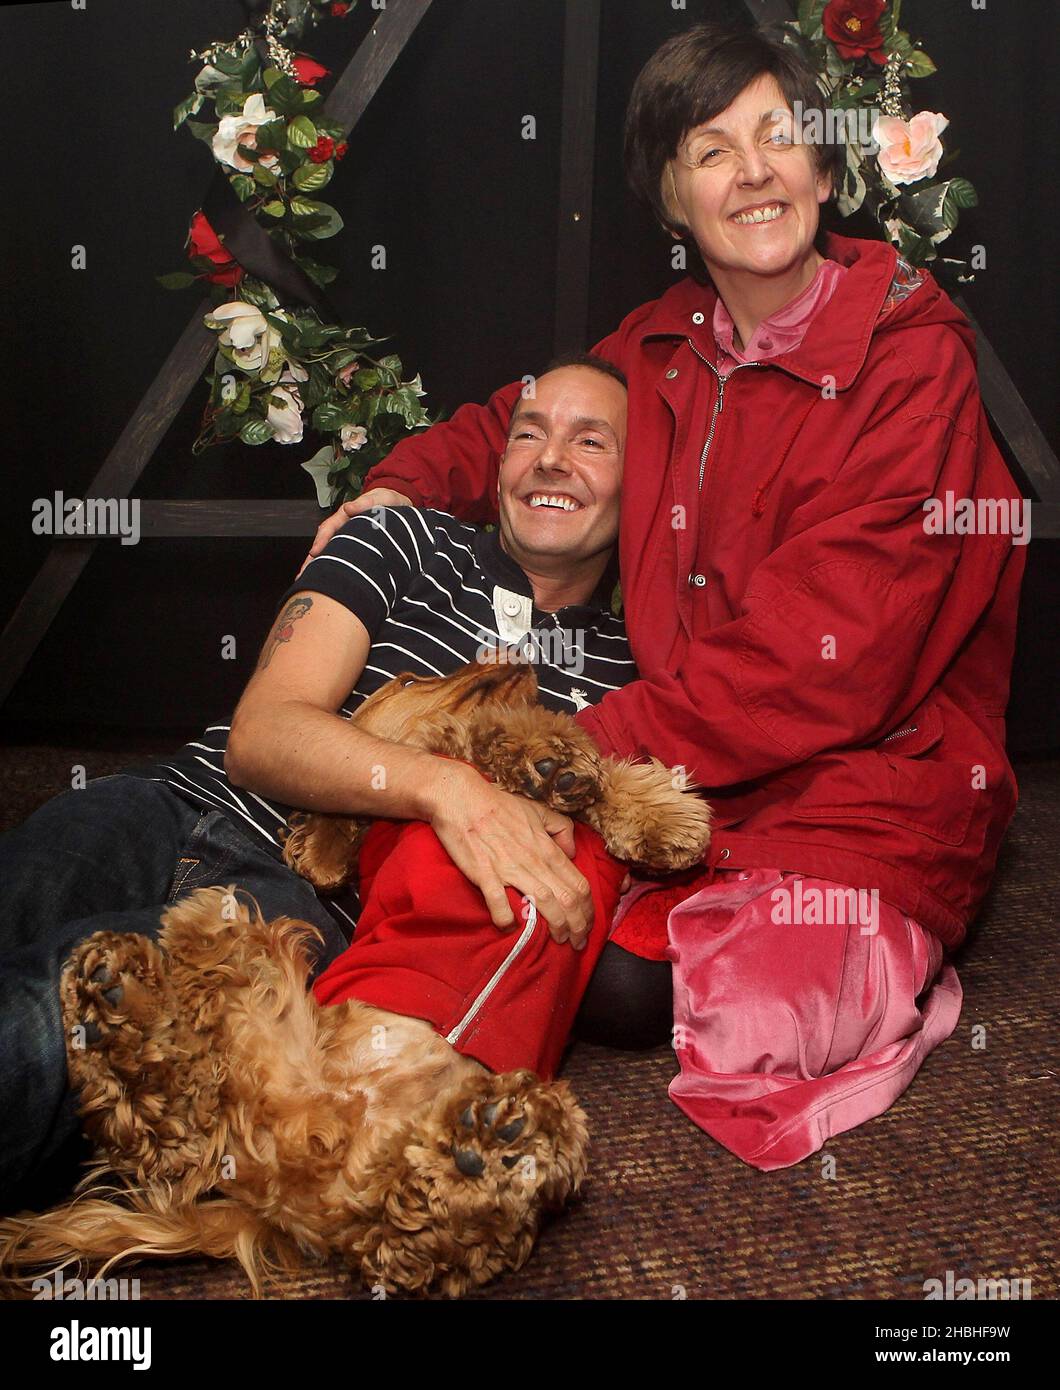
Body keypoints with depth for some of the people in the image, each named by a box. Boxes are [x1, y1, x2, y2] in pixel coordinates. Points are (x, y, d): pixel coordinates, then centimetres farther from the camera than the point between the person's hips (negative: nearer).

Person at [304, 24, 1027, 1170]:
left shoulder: (911, 360, -12)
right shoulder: (663, 348, 7)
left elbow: (819, 656, -20)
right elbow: (521, 421, 27)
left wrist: (592, 745, -22)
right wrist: (401, 486, 6)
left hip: (864, 784, -5)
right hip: (681, 774, 5)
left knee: (751, 1023, -25)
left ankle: (872, 965, 6)